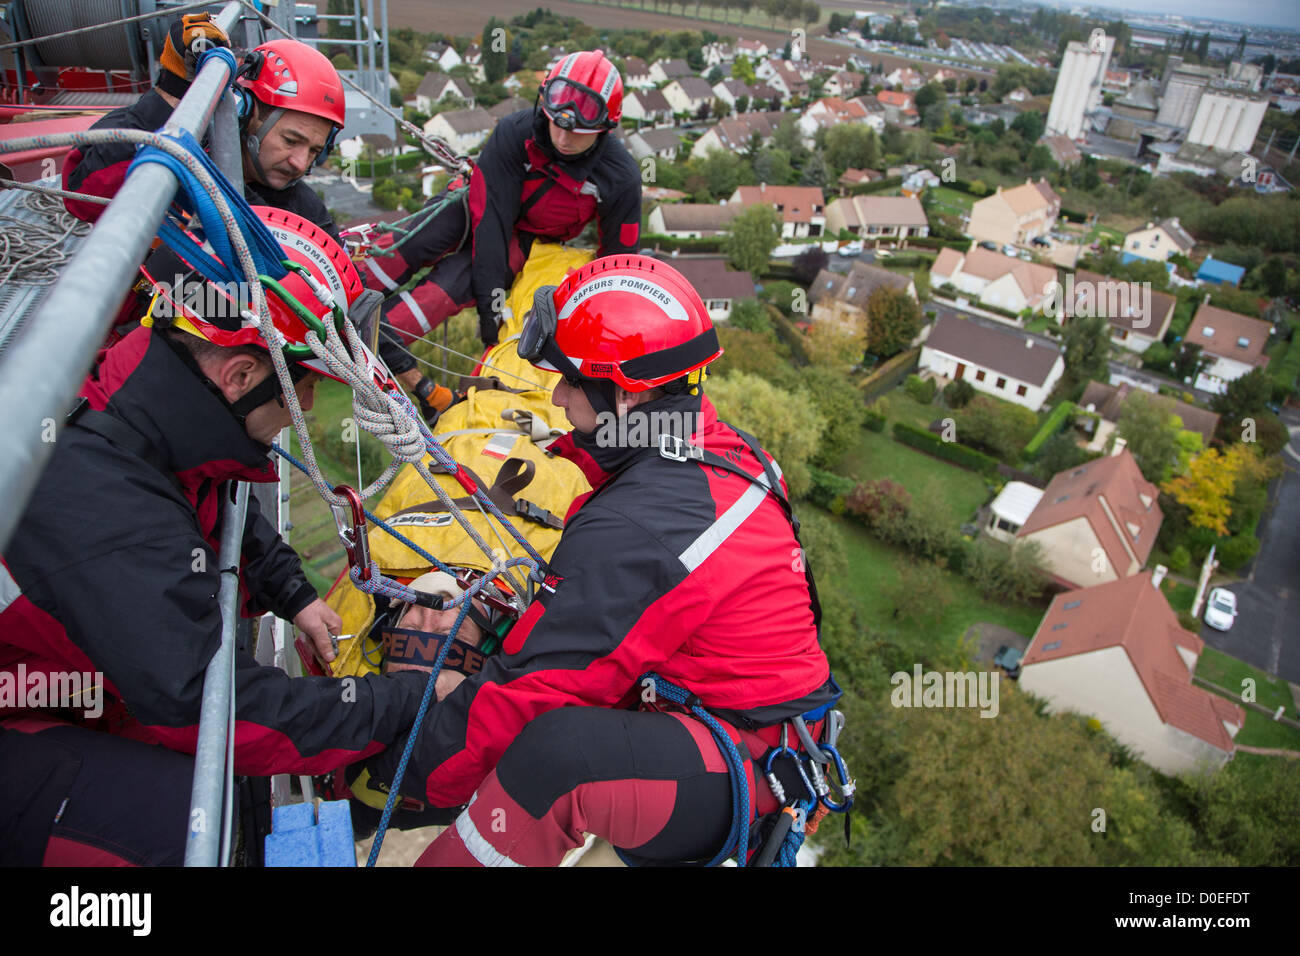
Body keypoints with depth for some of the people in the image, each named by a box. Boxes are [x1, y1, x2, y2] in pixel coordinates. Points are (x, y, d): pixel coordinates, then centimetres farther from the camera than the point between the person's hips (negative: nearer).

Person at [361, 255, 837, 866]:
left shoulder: (631, 530, -28)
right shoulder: (727, 452, 0)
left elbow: (528, 695, -20)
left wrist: (404, 777, -6)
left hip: (742, 780, -10)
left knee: (560, 748, -34)